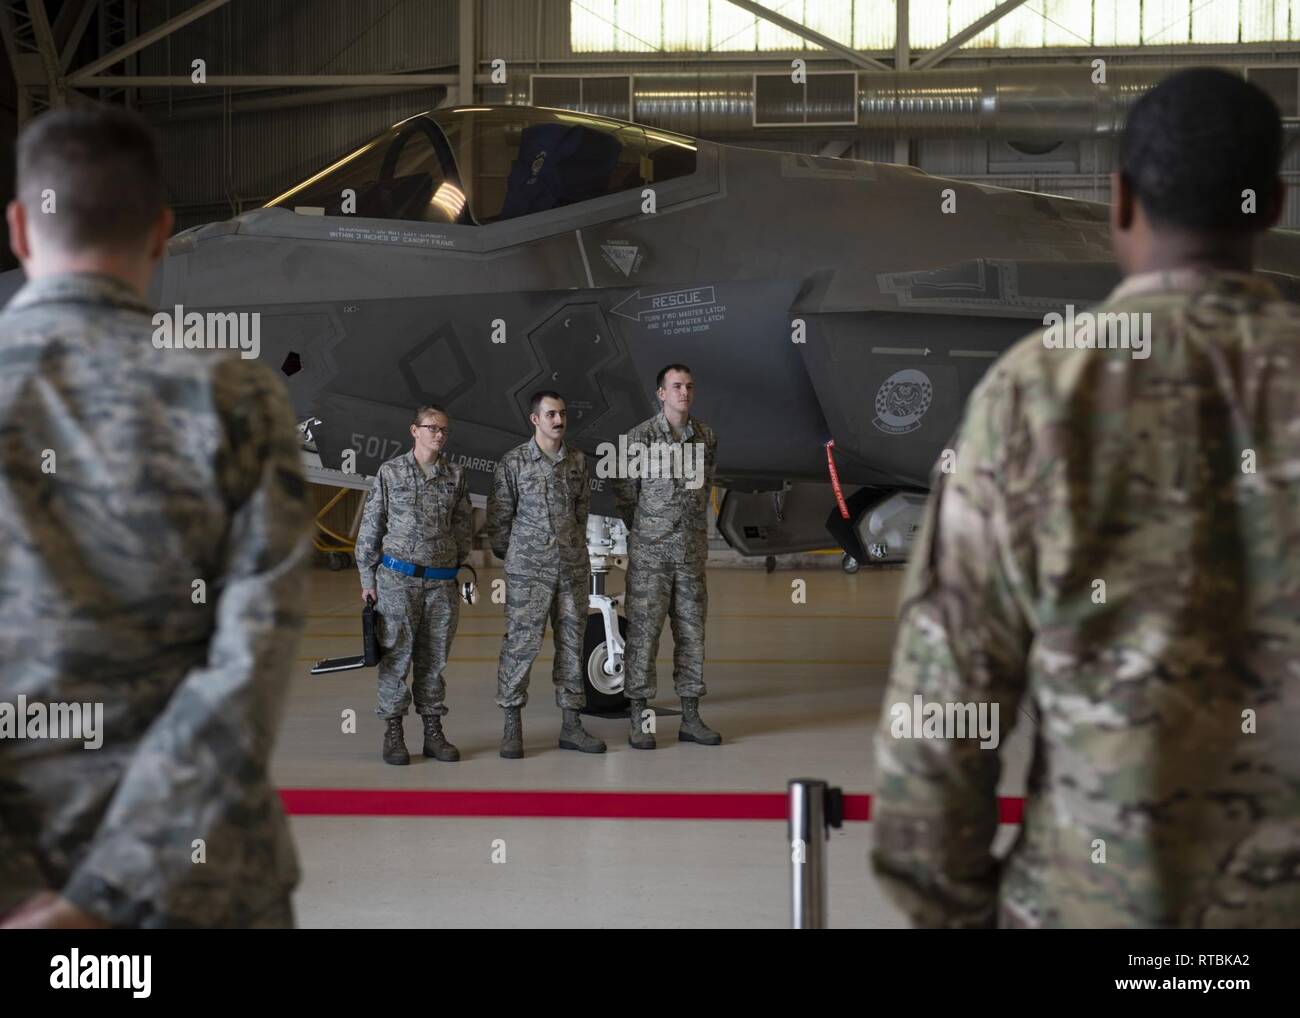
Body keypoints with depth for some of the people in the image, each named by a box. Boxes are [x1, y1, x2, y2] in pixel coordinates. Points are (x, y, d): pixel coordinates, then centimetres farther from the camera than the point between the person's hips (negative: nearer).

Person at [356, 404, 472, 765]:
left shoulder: (455, 475, 8)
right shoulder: (390, 472, 1)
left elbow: (464, 527, 15)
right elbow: (370, 528, 3)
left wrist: (456, 565, 10)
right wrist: (368, 579, 1)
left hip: (442, 581, 3)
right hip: (398, 578, -3)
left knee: (435, 658, 7)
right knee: (397, 655, -2)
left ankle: (433, 731, 14)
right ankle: (393, 733, 4)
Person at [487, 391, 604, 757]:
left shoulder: (577, 460, 7)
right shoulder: (513, 462, -5)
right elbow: (499, 517, 1)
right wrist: (511, 555, 8)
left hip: (573, 568, 4)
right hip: (528, 572, -4)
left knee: (571, 645, 7)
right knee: (520, 645, -3)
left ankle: (572, 725, 15)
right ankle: (512, 727, 5)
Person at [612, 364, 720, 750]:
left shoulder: (707, 437, 6)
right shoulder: (639, 437, -7)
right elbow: (624, 495, 0)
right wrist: (646, 534, 8)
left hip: (693, 551, 4)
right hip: (650, 553, -4)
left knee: (691, 632, 7)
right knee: (643, 634, -2)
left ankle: (690, 718, 14)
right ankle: (638, 720, 5)